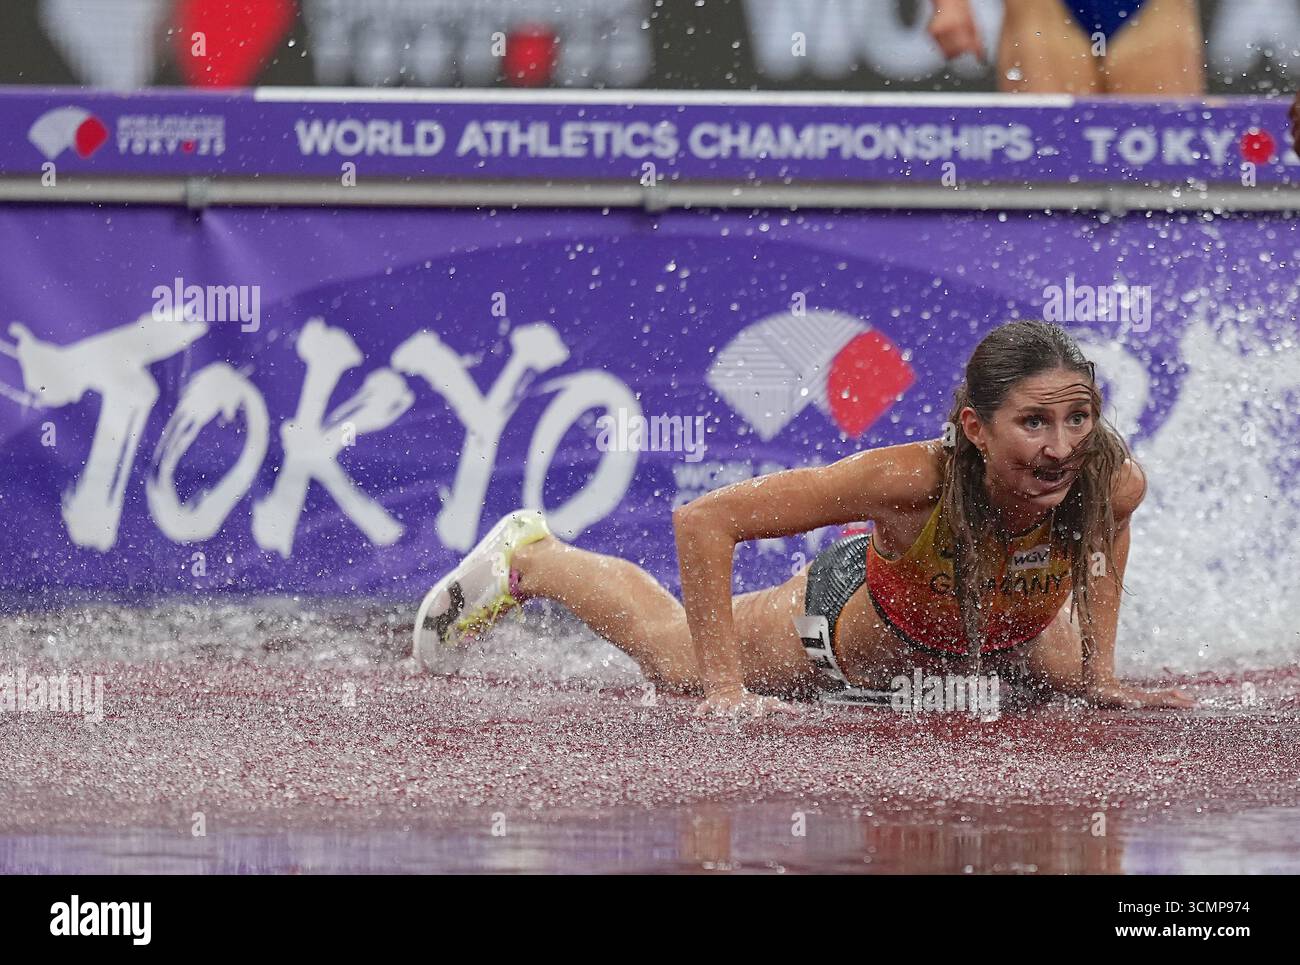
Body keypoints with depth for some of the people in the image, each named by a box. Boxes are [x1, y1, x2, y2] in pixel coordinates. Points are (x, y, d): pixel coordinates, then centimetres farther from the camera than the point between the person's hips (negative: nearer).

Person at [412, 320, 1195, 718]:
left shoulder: (1111, 482, -37)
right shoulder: (913, 479, -47)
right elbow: (704, 522, -39)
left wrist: (1100, 670, -8)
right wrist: (727, 689, -38)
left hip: (1004, 635, 4)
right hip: (848, 617, -4)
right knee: (677, 657, 25)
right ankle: (528, 558, 52)